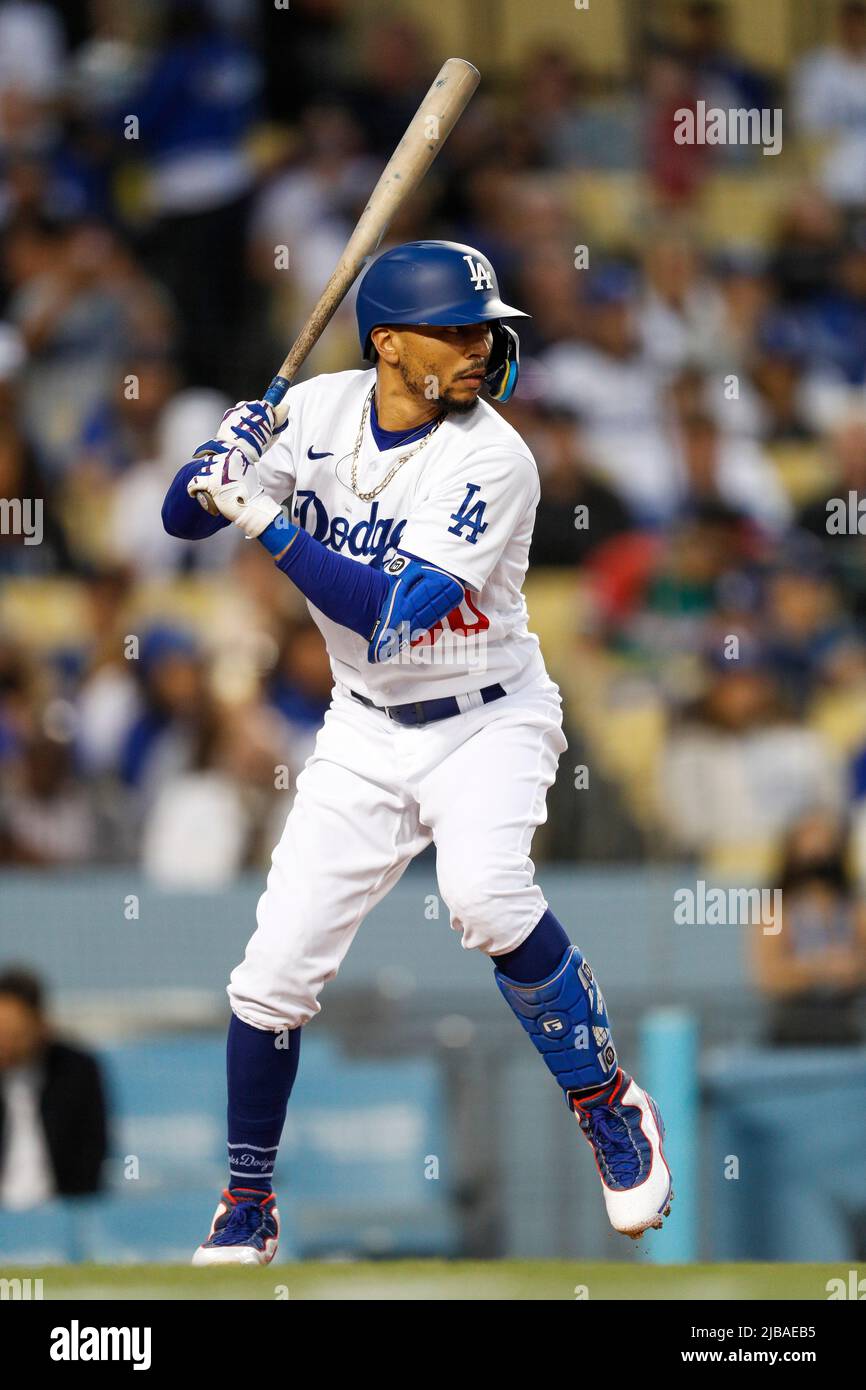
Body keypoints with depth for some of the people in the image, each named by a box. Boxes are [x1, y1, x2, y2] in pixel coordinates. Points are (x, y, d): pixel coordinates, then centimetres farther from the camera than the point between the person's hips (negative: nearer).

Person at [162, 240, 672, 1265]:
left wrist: (262, 522, -29)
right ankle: (246, 1209, 14)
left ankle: (611, 1107, -13)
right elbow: (183, 516, 2)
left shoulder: (491, 460, -20)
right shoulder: (320, 411, -5)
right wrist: (224, 462, -20)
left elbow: (392, 611, -28)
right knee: (276, 966, -4)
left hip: (488, 721, -4)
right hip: (366, 732, 4)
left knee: (482, 890, -33)